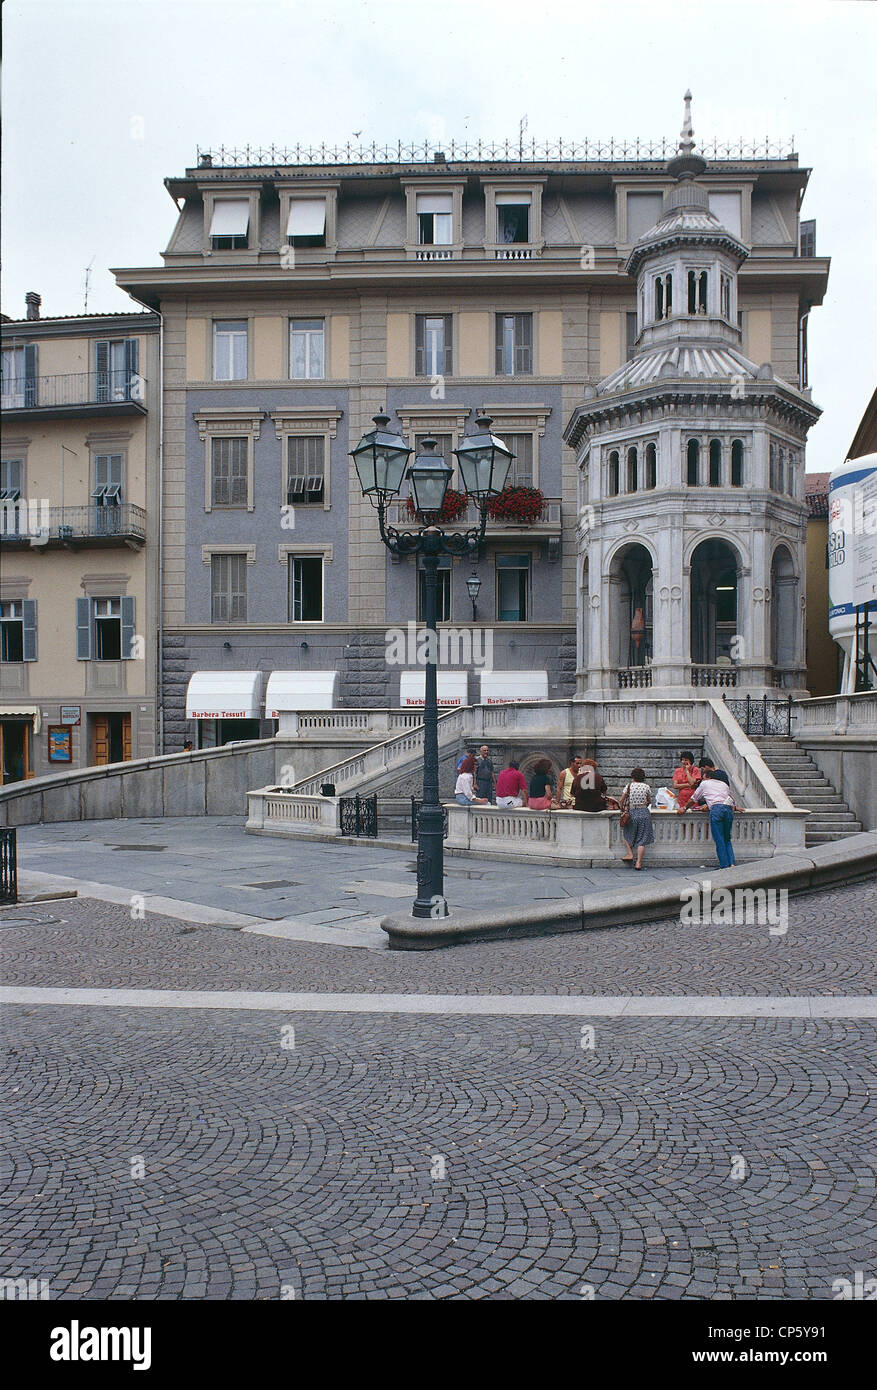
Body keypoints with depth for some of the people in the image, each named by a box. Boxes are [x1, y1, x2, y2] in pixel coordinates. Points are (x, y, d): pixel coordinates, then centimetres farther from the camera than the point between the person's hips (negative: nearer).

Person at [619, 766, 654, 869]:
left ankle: (630, 854, 13)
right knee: (642, 839, 3)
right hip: (644, 813, 1)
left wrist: (622, 808, 13)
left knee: (628, 834, 23)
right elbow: (649, 802, 8)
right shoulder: (646, 786, 0)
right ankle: (638, 862, 2)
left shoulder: (629, 786, -3)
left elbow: (622, 800, -4)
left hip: (632, 813, -1)